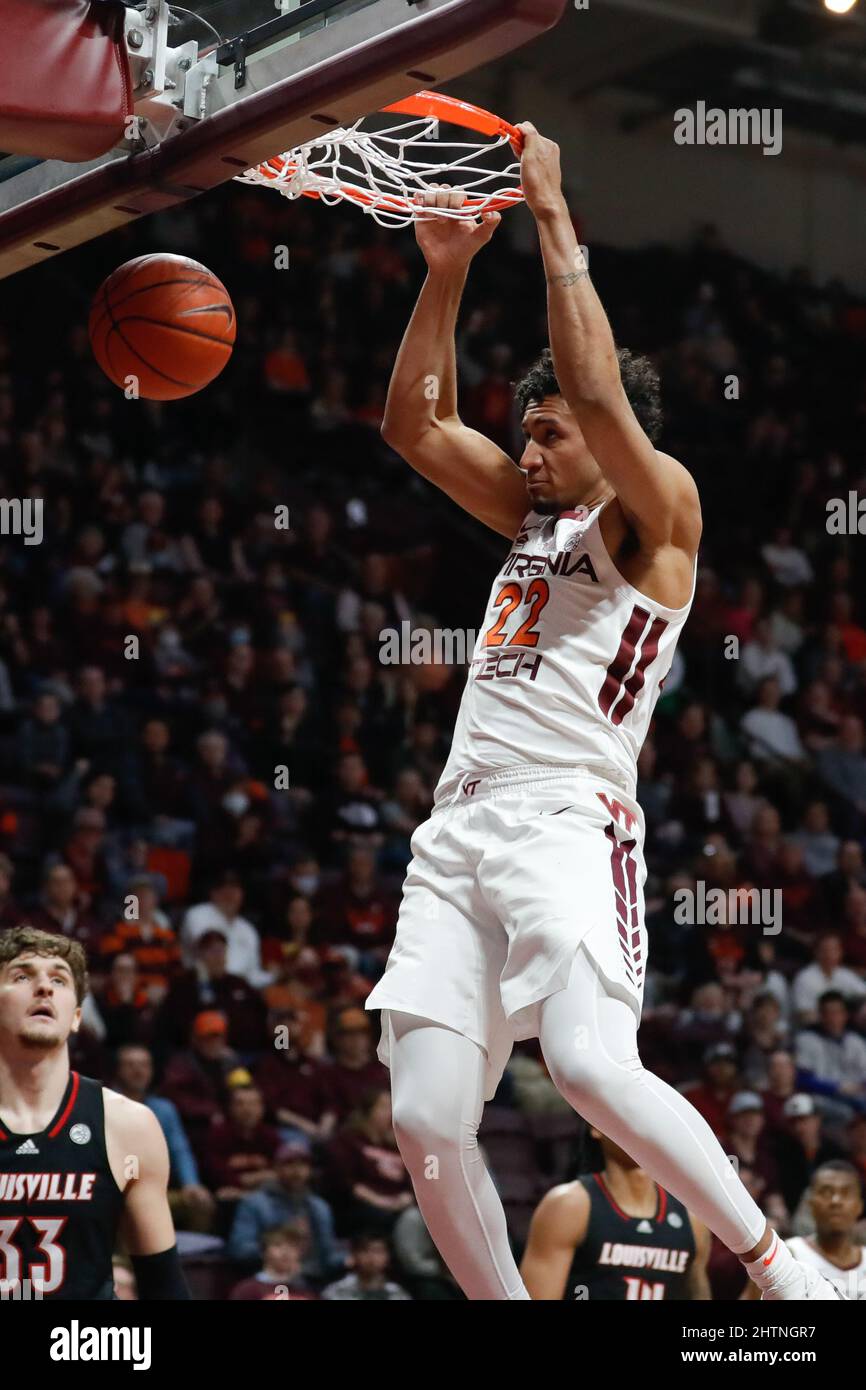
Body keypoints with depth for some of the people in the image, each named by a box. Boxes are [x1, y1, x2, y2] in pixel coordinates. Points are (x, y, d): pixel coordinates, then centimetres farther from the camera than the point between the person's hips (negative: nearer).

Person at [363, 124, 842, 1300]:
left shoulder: (659, 511, 3)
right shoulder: (538, 518, 25)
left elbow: (596, 387, -13)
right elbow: (415, 423, 25)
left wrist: (554, 217, -7)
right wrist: (447, 274, 15)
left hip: (568, 819, -8)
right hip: (460, 827, 8)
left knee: (592, 1064, -28)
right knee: (427, 1123, -5)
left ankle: (775, 1265, -15)